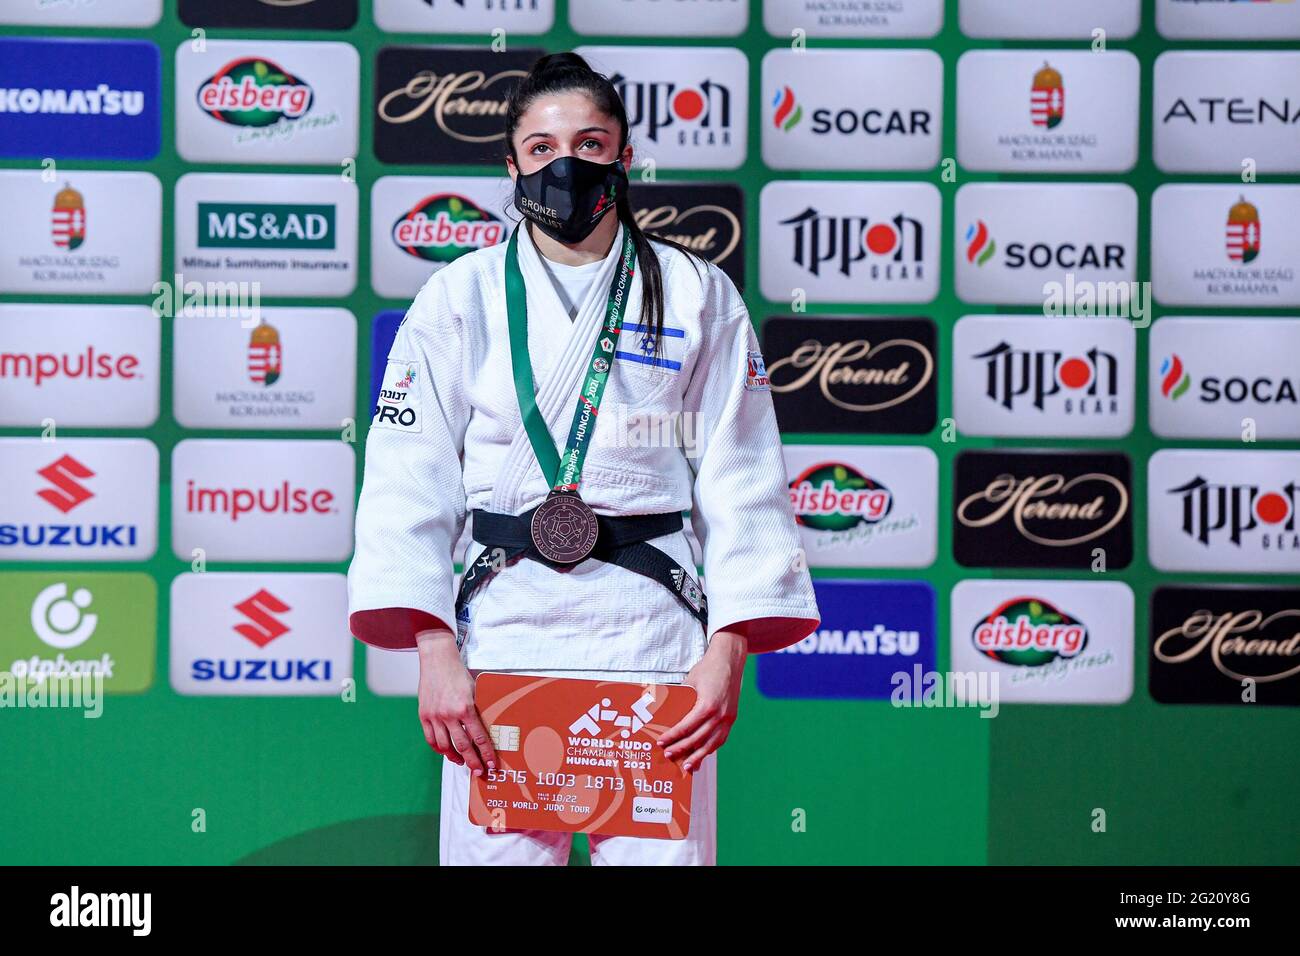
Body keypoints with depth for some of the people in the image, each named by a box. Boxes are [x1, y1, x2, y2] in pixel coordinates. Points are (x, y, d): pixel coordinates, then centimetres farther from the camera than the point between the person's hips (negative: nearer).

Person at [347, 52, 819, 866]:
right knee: (494, 846, 0)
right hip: (501, 615, 0)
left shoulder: (698, 295, 7)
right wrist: (434, 652, -9)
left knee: (661, 846, -2)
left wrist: (728, 652, -6)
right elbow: (409, 478, 1)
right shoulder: (460, 297, 6)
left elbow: (741, 480, 4)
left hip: (651, 622, 0)